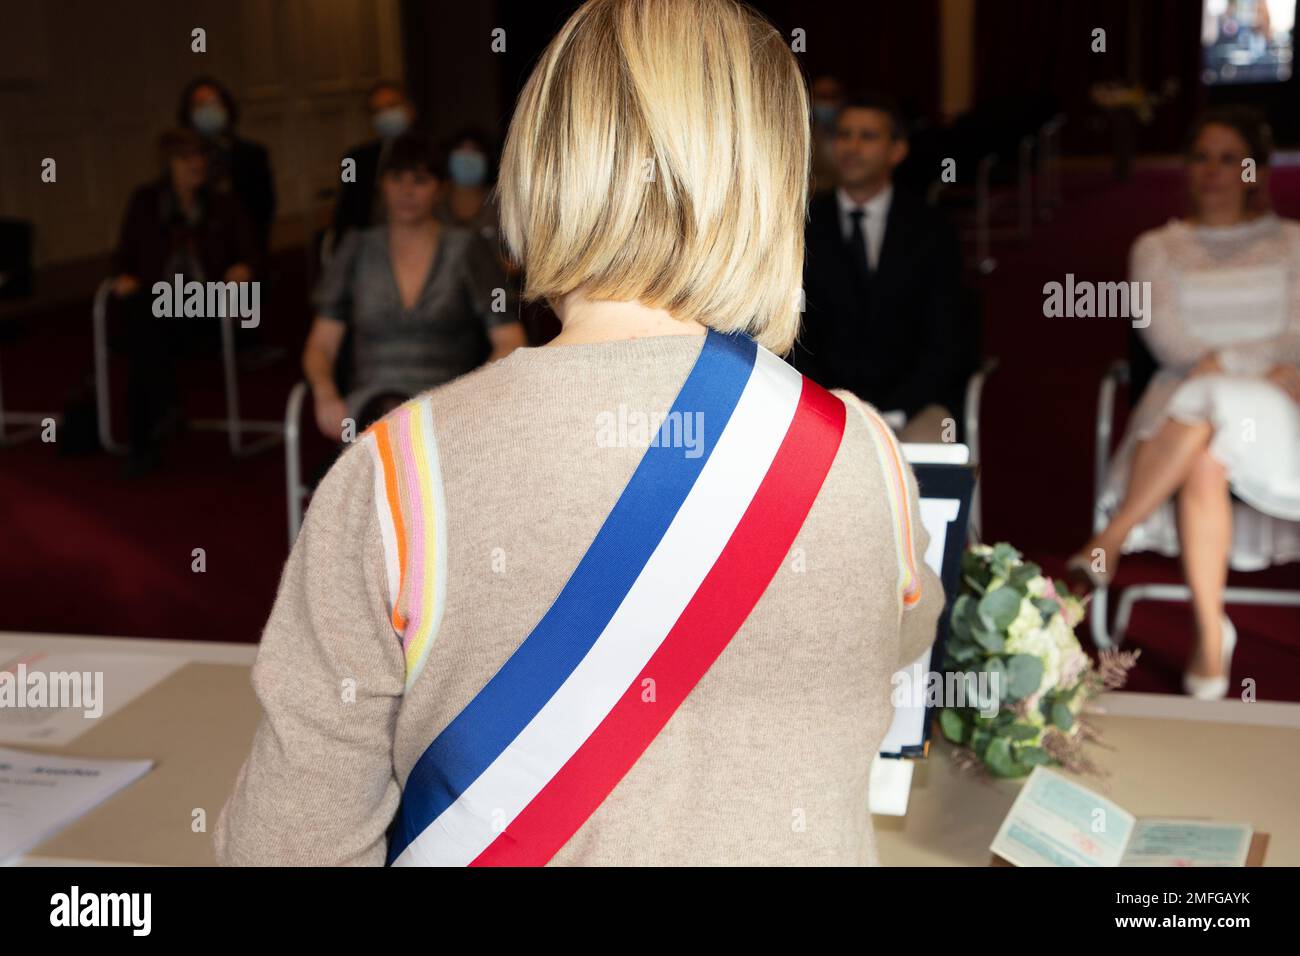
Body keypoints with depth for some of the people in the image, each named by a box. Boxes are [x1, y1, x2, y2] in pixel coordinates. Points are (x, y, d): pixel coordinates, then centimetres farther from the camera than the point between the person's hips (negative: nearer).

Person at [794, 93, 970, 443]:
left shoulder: (929, 232, 6)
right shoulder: (804, 229, 8)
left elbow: (947, 345, 1)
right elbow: (792, 336, 3)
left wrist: (893, 414, -13)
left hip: (911, 402, 0)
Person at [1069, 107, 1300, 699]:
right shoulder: (1158, 248, 19)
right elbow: (1168, 340, 2)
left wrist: (1222, 361, -15)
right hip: (1186, 406, 0)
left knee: (1211, 408, -37)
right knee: (1204, 465, -36)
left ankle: (1110, 539, -32)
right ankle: (1211, 638, -35)